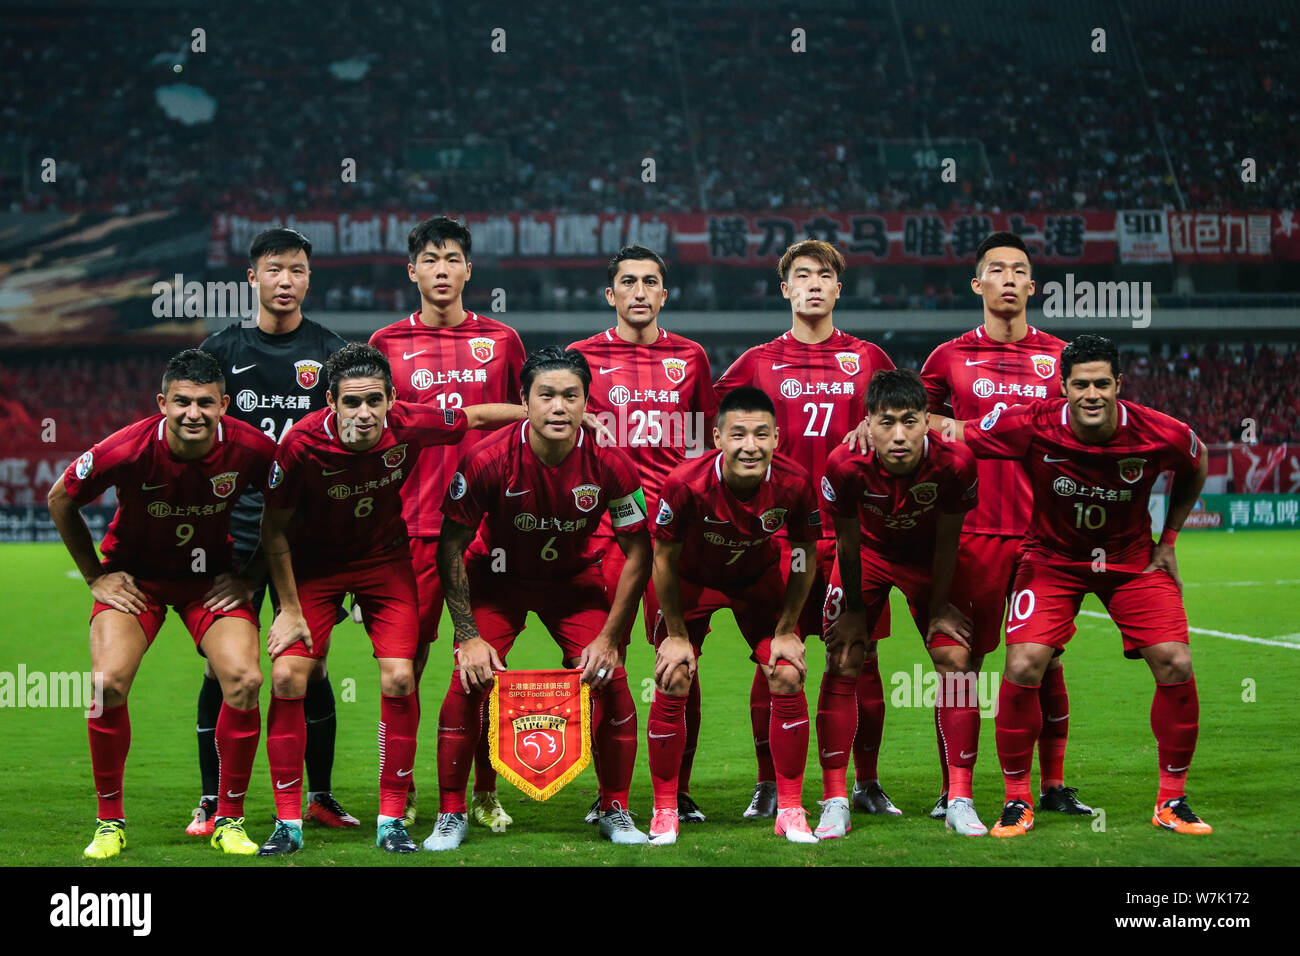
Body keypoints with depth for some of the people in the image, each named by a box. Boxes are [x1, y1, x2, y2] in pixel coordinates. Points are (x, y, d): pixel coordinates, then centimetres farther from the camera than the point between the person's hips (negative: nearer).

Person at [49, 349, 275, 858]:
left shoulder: (251, 449, -22)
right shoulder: (126, 450, -26)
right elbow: (60, 499, -6)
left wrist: (248, 575, -2)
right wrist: (95, 576, -3)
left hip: (212, 575, 1)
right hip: (135, 573, -1)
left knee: (244, 681, -18)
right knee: (108, 683, -19)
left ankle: (229, 820, 0)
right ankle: (110, 821, 0)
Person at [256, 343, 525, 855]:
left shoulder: (410, 426, -23)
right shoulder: (301, 444, -27)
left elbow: (475, 416, -2)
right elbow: (275, 528, -13)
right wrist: (289, 610, -11)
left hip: (385, 559, 1)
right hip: (313, 565, -1)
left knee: (398, 678, -11)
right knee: (288, 677, -13)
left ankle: (391, 820, 2)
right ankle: (288, 822, -2)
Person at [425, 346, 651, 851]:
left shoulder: (610, 463, -25)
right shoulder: (488, 459, -28)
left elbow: (638, 553, -12)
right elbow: (451, 547, -16)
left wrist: (609, 639, -15)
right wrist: (468, 636, -19)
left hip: (575, 577, 1)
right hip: (497, 576, -1)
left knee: (610, 680, -12)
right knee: (468, 681, -16)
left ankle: (616, 811, 7)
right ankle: (450, 816, 0)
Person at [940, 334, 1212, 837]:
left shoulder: (1162, 435, -21)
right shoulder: (1032, 427, -26)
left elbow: (1195, 467, 3)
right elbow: (955, 432, -15)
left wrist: (1168, 539, 4)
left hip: (1133, 559, 1)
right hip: (1052, 558, -1)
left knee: (1175, 665, -11)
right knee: (1022, 668, -17)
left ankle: (1171, 802, 7)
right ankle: (1017, 800, 3)